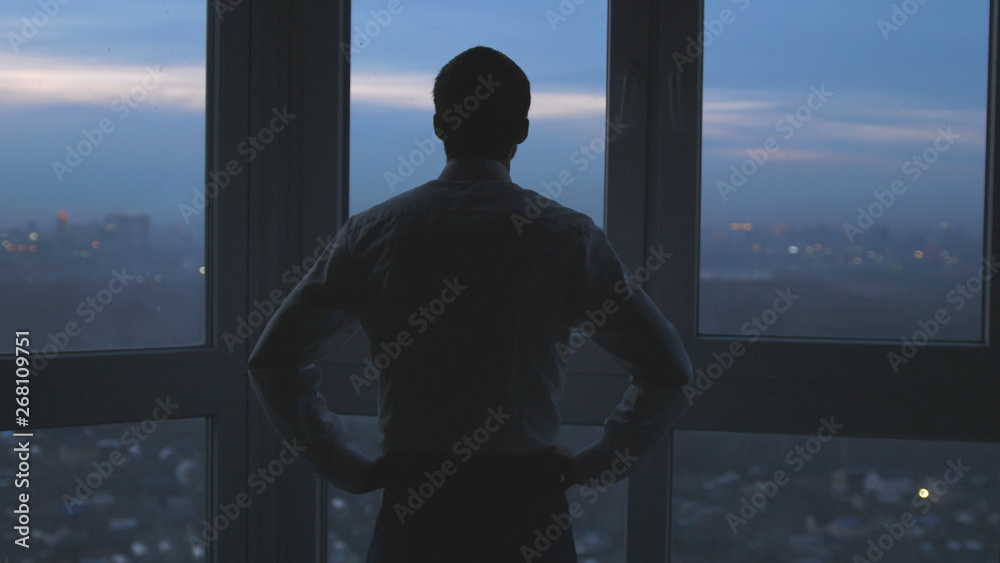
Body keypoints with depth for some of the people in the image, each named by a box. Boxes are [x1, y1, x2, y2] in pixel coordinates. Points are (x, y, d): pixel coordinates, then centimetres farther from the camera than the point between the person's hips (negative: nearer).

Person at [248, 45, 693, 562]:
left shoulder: (372, 233, 0)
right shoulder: (566, 236, -3)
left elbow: (272, 360, 3)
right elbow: (668, 371, -2)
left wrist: (344, 465, 8)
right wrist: (596, 462, 7)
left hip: (411, 505, 1)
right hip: (527, 512, -1)